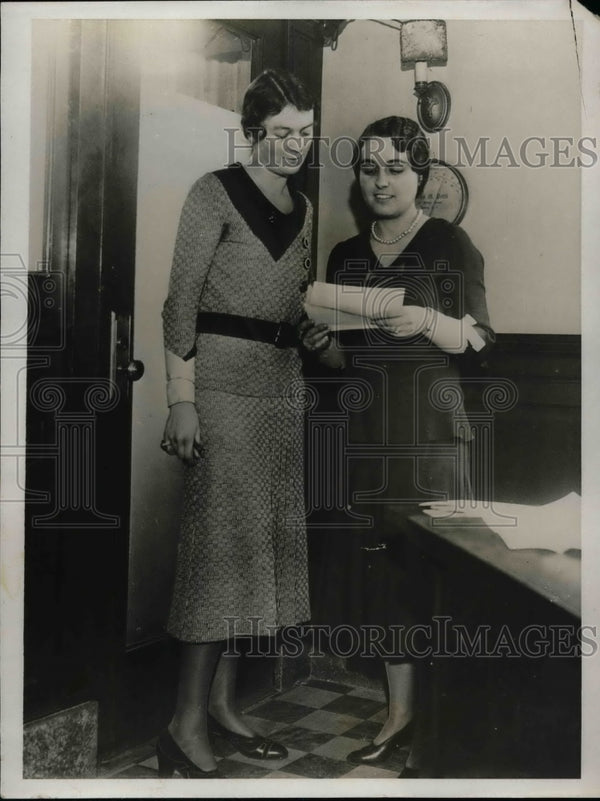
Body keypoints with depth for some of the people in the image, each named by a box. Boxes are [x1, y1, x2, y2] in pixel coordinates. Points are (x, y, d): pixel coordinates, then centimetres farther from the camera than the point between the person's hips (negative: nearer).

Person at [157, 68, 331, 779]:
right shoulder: (215, 193, -3)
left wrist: (312, 333, 6)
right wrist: (181, 399, -16)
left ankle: (222, 702, 20)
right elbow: (181, 300, -9)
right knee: (223, 535, -11)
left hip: (281, 381, 8)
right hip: (222, 377, -7)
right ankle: (186, 727, -3)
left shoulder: (302, 208, 18)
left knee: (263, 536, 8)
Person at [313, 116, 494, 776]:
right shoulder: (345, 256, 16)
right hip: (365, 434, 5)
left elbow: (478, 342, -4)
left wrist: (426, 320, -21)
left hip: (430, 434, -4)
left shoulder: (450, 245, 2)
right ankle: (399, 714, 18)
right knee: (379, 568, 4)